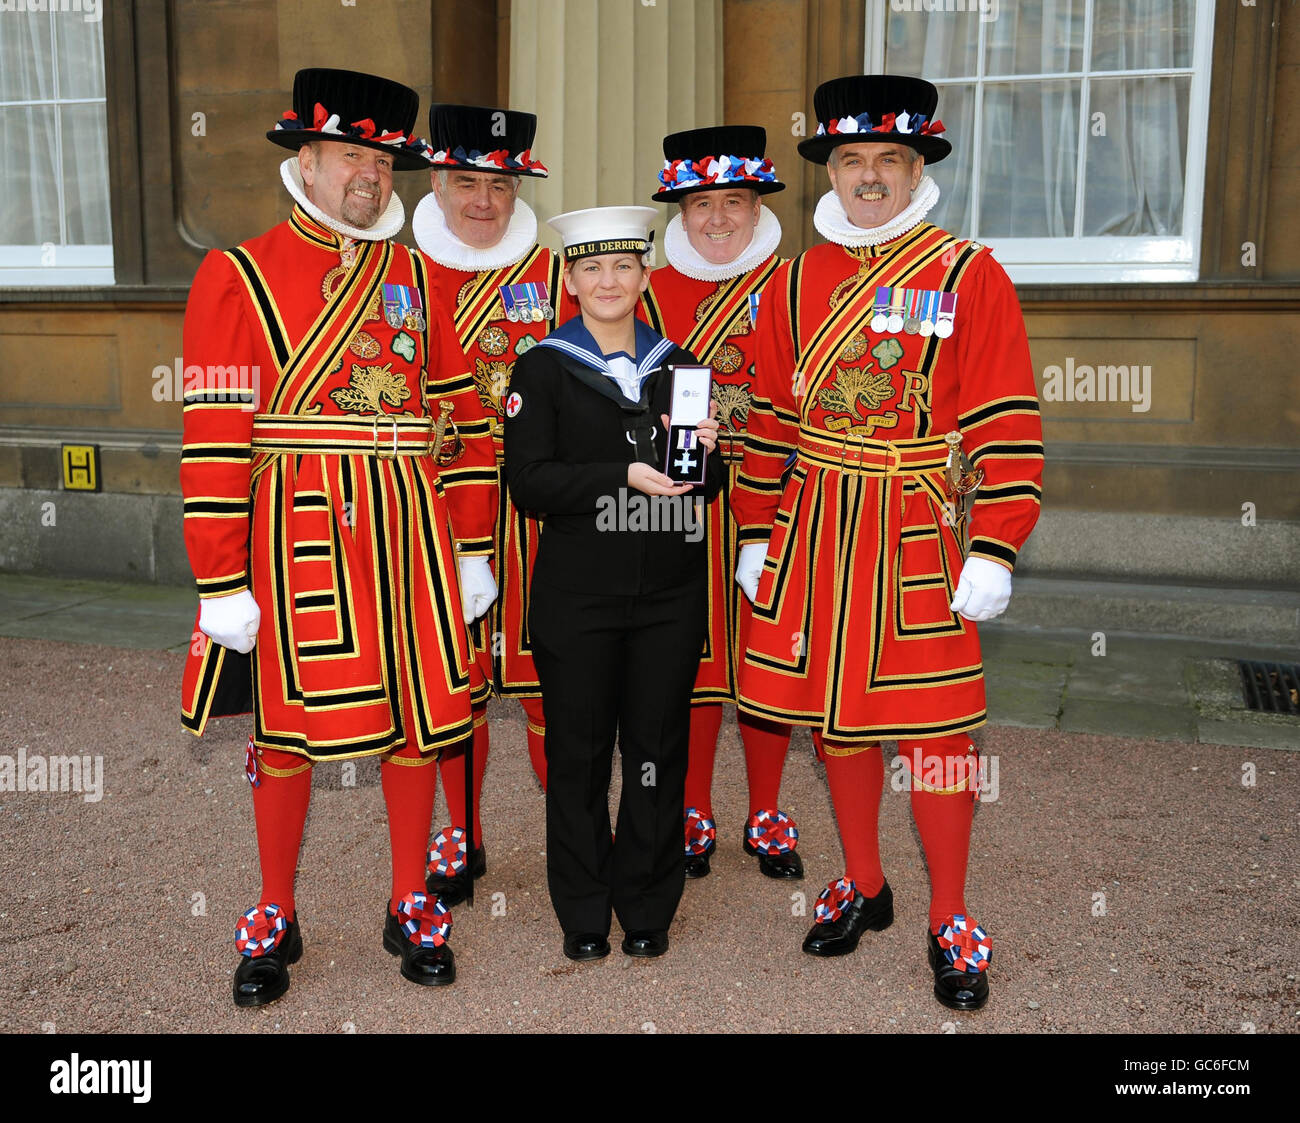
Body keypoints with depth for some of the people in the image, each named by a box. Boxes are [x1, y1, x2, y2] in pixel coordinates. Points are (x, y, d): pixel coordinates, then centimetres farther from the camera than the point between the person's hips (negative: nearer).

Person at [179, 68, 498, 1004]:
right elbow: (215, 438, -7)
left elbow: (462, 416, 10)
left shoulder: (414, 276, 11)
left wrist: (473, 548, 7)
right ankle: (275, 918, 25)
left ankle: (412, 907, 26)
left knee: (420, 716, 8)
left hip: (411, 533, 4)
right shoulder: (238, 277, -1)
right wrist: (222, 583, -11)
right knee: (287, 724, 7)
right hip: (299, 535, -3)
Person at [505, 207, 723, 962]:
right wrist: (626, 475, -20)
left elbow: (709, 489, 14)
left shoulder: (679, 365, 11)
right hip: (578, 593, -2)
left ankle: (648, 910, 24)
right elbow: (529, 484, -9)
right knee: (579, 751, 7)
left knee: (658, 749, 7)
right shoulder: (543, 368, 1)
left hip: (670, 593, 3)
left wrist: (703, 453, -8)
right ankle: (584, 917, 23)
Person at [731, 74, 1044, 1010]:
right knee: (835, 717, 11)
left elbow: (1006, 428, -7)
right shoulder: (796, 282, 9)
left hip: (922, 537, -4)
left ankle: (950, 922, 18)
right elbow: (771, 417, 12)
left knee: (936, 728, 0)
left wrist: (994, 552, -14)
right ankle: (864, 887, 30)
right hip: (814, 533, 4)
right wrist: (756, 535, 8)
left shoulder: (970, 275, -3)